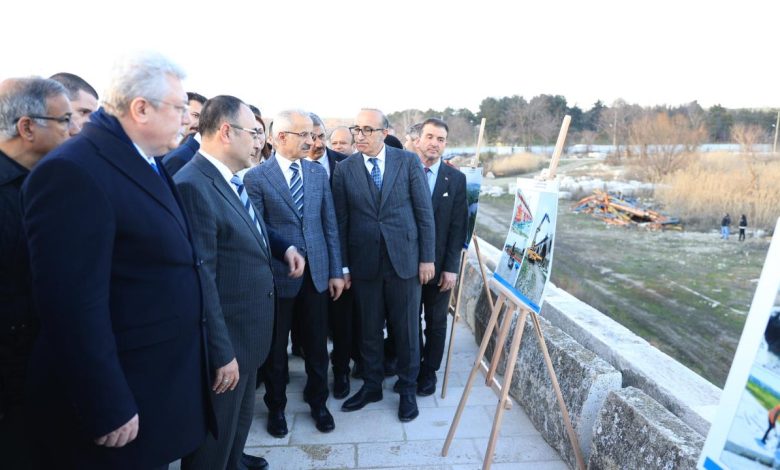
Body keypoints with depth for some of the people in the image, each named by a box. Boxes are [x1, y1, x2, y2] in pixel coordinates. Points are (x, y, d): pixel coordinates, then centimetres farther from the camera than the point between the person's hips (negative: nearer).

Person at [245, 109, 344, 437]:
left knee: (316, 343, 14)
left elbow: (330, 224, 6)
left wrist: (336, 271, 4)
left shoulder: (318, 172, 5)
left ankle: (318, 401, 36)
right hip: (277, 274, -3)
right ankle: (276, 406, 35)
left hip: (317, 271, 4)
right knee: (276, 346, 14)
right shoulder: (256, 177, -8)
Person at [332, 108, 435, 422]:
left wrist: (427, 257, -3)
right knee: (369, 329, 13)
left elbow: (425, 211, -1)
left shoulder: (408, 162, -2)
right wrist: (343, 266, 1)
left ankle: (408, 389, 28)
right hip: (364, 262, 1)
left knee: (406, 328, 10)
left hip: (404, 258, -1)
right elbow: (341, 221, 2)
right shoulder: (344, 169, 1)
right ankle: (371, 385, 33)